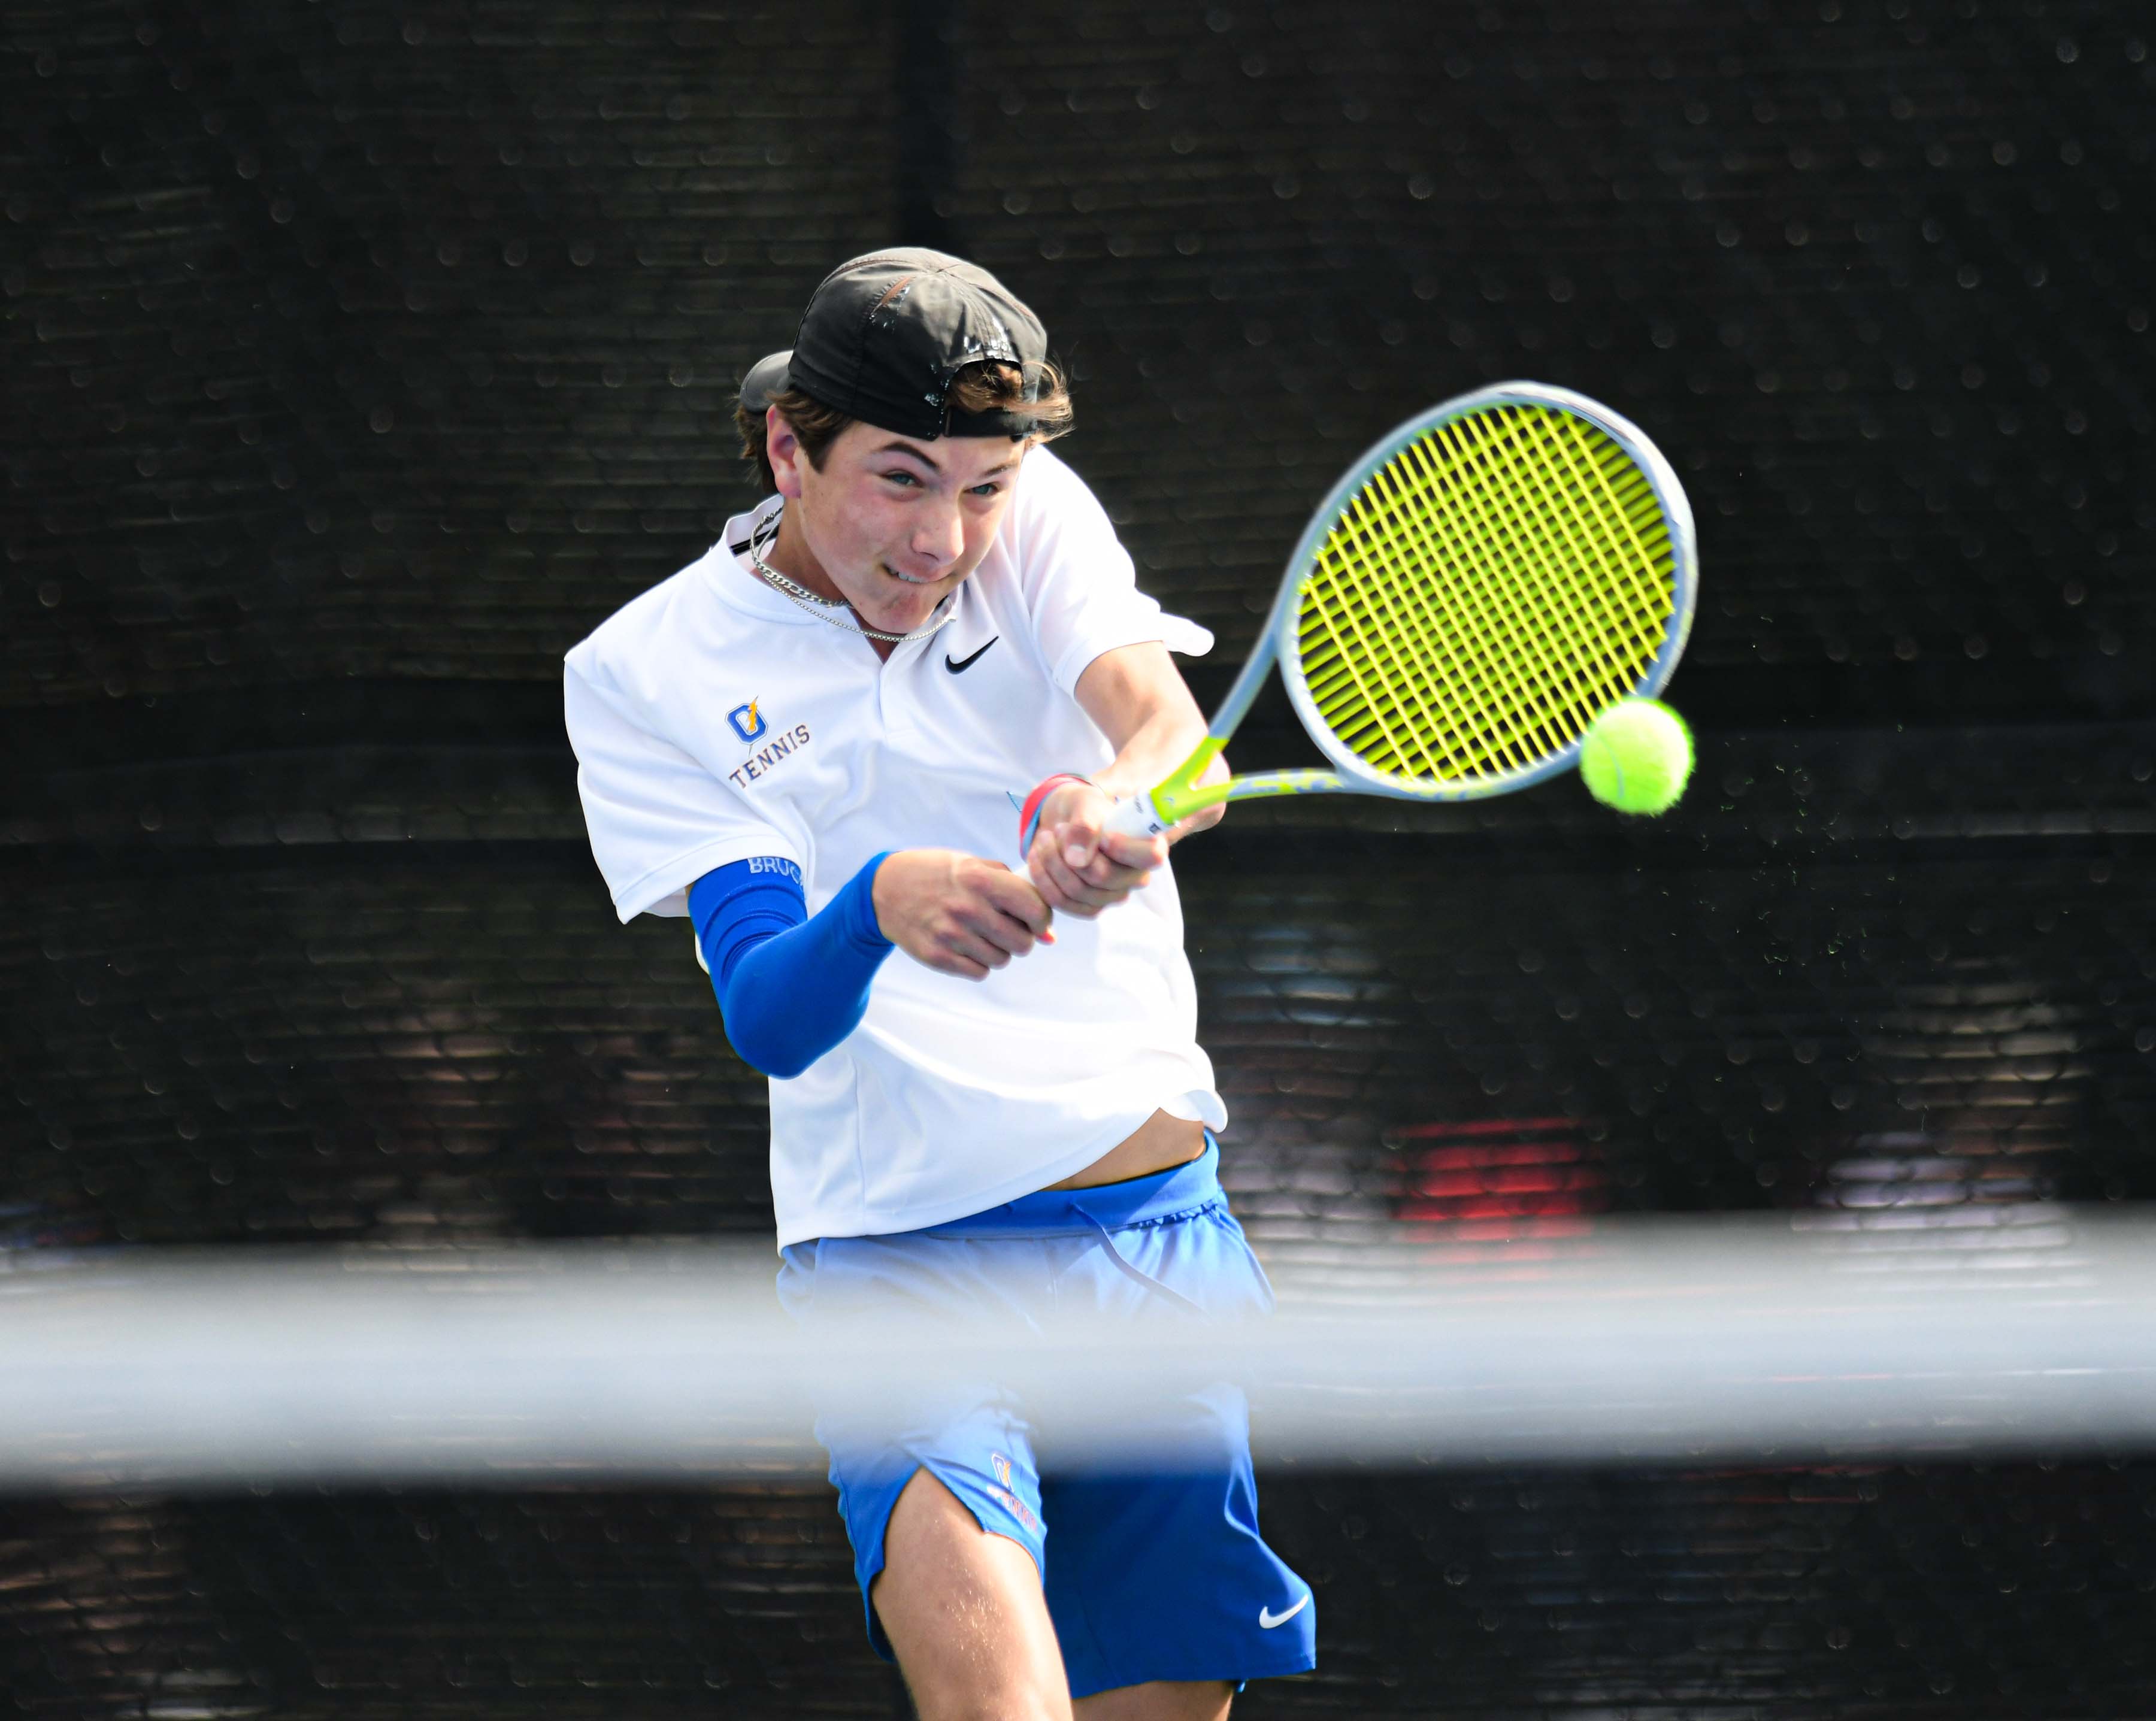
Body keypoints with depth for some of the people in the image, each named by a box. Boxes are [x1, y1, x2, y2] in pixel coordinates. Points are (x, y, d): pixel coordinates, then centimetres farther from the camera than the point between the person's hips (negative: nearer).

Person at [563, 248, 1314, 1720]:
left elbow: (1173, 732, -16)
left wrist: (1114, 806, -41)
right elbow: (771, 1018, -15)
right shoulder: (644, 674, -4)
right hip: (897, 1253, -4)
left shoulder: (1034, 519, 4)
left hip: (1163, 1240, 4)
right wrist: (883, 906, -37)